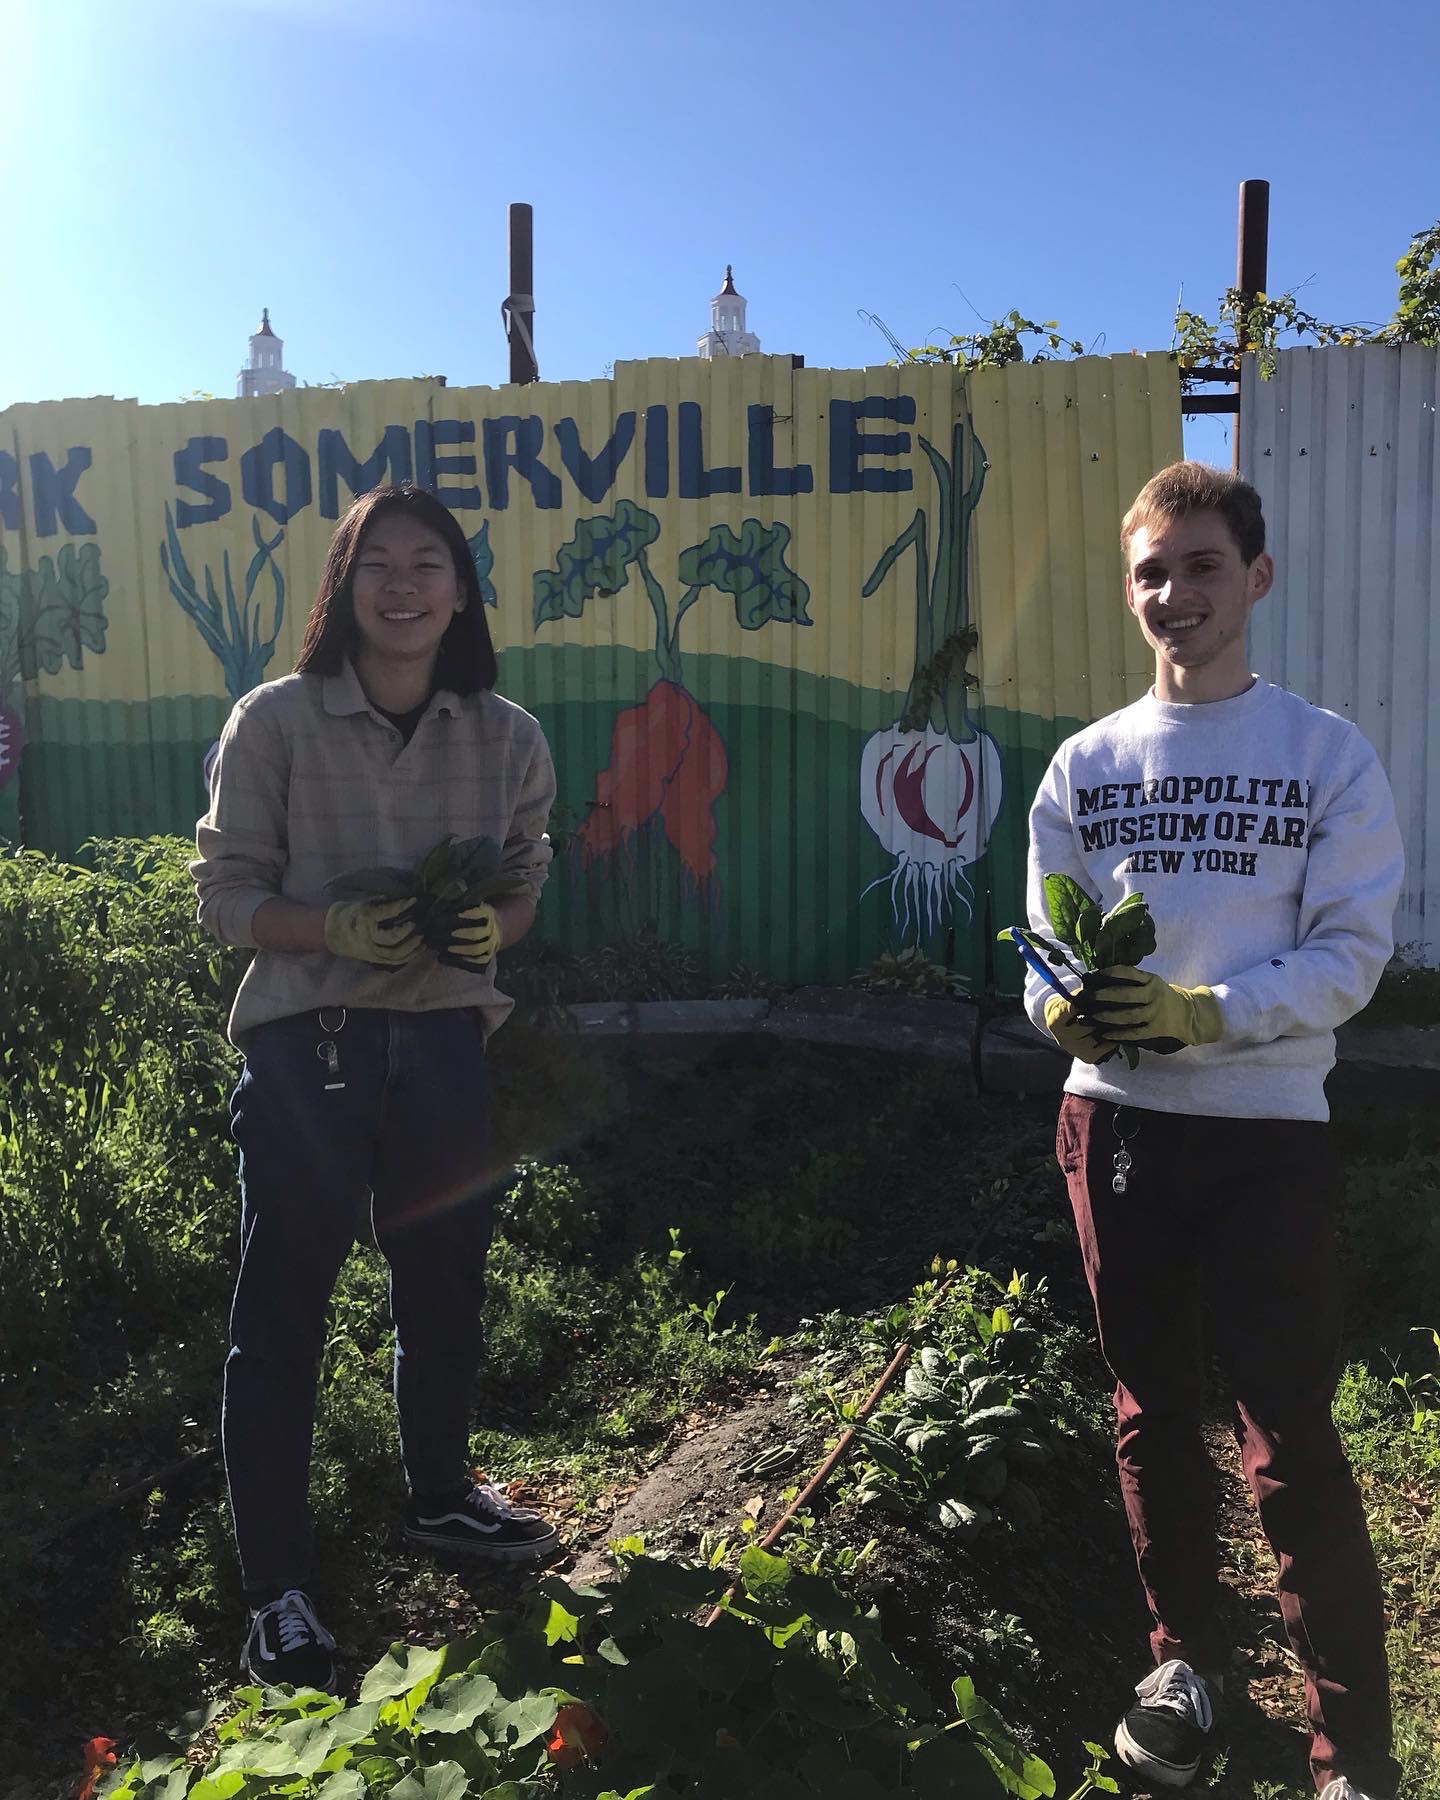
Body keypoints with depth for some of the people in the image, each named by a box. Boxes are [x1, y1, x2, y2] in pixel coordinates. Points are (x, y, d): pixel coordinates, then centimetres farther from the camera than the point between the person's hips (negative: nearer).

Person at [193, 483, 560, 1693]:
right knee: (282, 1311, 4)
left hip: (444, 1042, 4)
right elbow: (226, 890, -5)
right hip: (305, 1046, -3)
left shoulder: (509, 739, 0)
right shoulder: (275, 721, -7)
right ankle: (276, 1589, 20)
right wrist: (338, 932, -22)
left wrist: (490, 930, -13)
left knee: (446, 1285, 18)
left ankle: (440, 1494, 44)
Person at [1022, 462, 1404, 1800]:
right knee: (1152, 1412, 15)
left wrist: (1201, 1013, -22)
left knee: (1292, 1443, -1)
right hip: (1116, 1121, 3)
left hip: (1268, 1126, -3)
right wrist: (1061, 1005, -17)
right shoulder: (1084, 767, 6)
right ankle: (1187, 1658, 35)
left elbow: (1351, 951, -7)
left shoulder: (1328, 755, -1)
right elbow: (1046, 946, 6)